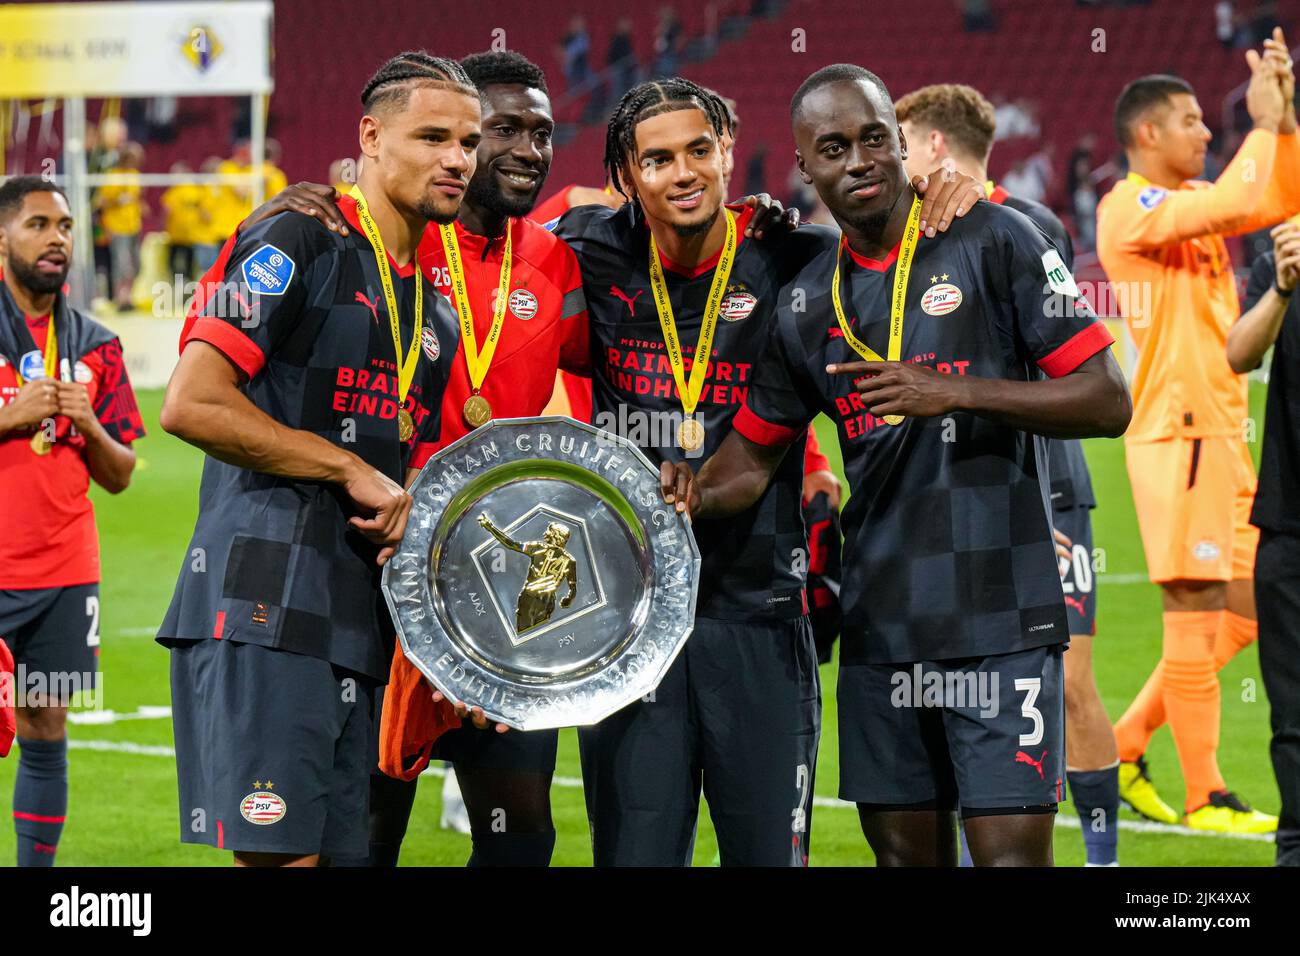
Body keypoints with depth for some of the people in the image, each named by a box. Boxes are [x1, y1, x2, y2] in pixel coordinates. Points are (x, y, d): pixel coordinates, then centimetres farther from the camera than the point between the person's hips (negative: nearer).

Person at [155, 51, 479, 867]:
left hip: (355, 628, 9)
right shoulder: (300, 242, -4)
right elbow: (191, 404, -14)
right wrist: (352, 469, -10)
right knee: (279, 853, -15)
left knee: (337, 850, 7)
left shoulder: (435, 315, 21)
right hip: (263, 611, -8)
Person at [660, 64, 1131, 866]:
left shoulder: (994, 241, -4)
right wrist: (695, 495, -4)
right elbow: (754, 454, 18)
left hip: (999, 620, -5)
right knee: (905, 850, 8)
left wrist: (957, 392, -17)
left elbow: (1108, 402, -7)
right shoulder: (807, 304, 11)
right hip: (880, 623, 5)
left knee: (1013, 850, -11)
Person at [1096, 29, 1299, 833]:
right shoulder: (1131, 208, -10)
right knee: (1195, 613, -7)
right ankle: (1205, 797, -2)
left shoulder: (1193, 202, 18)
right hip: (1177, 434, -9)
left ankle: (1125, 746, 18)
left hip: (1223, 434, 9)